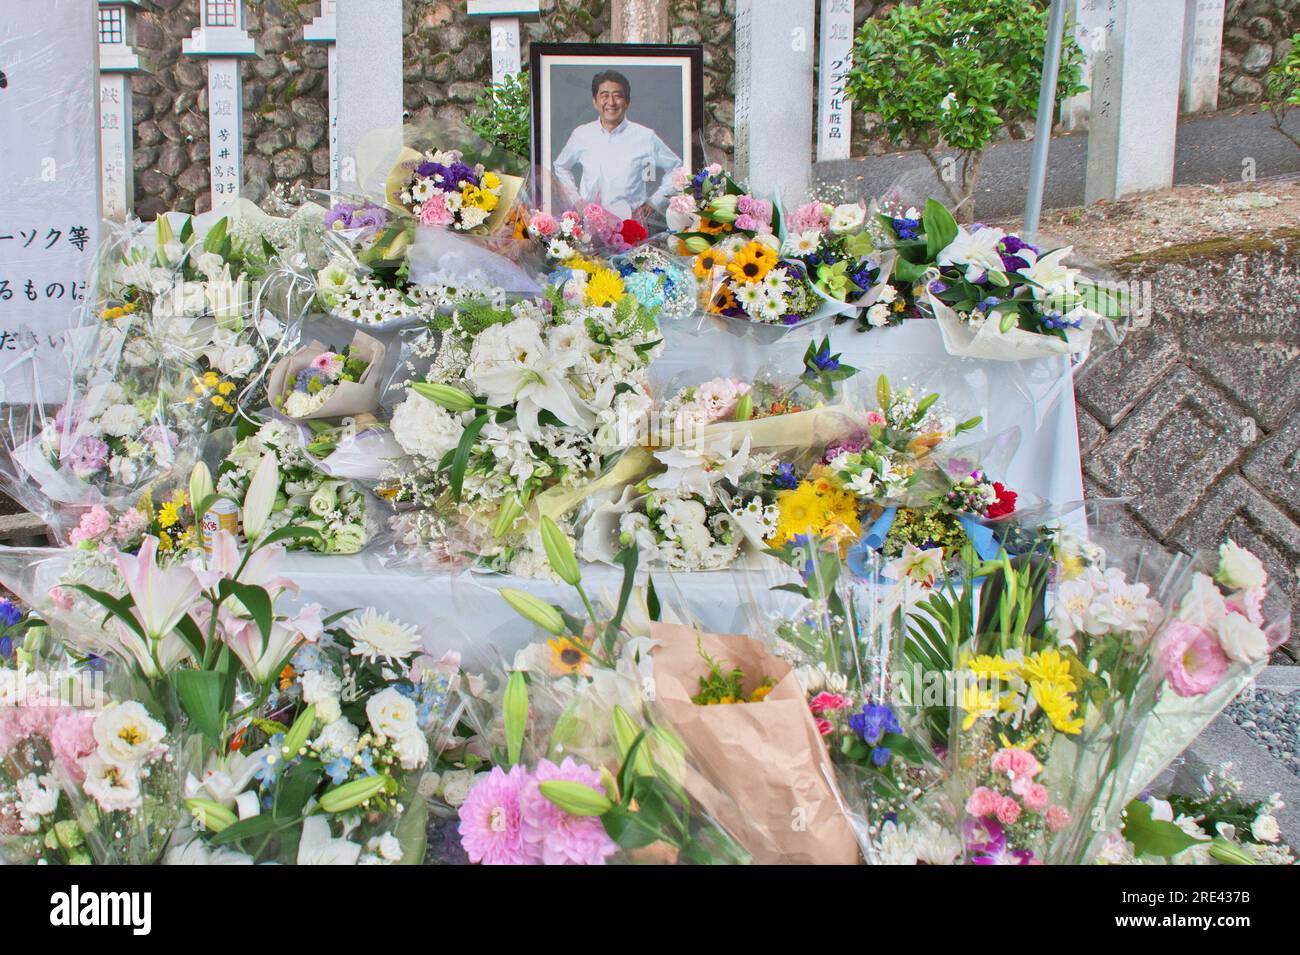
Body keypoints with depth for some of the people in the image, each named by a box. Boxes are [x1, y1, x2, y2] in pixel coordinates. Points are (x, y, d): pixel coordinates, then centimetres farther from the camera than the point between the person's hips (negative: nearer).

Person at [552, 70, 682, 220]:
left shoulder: (646, 137, 1)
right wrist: (575, 199, 16)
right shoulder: (581, 135, 8)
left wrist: (655, 201, 8)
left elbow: (677, 168, 14)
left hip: (632, 223, -1)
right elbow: (560, 167, 26)